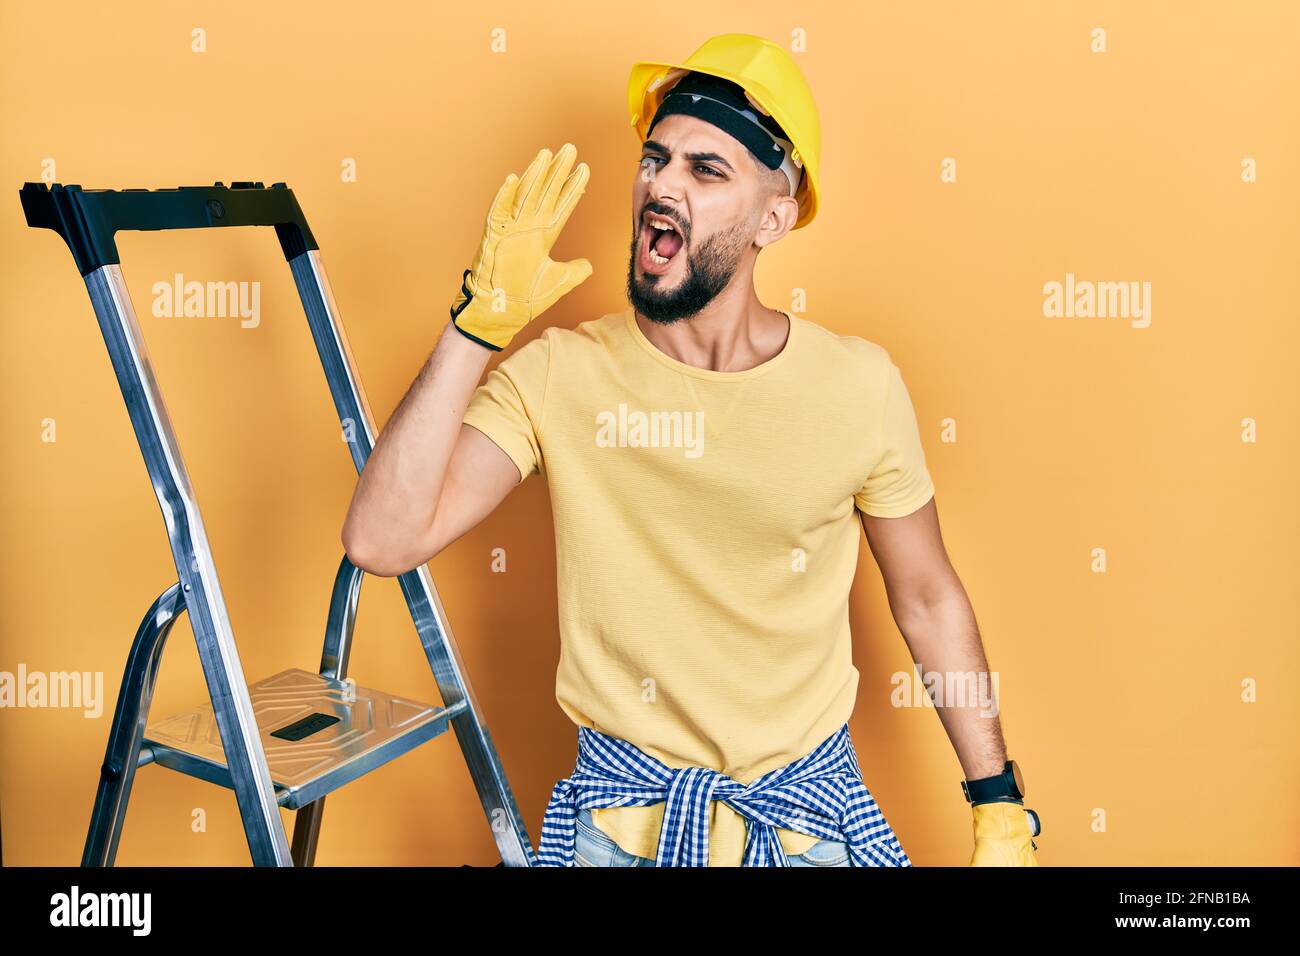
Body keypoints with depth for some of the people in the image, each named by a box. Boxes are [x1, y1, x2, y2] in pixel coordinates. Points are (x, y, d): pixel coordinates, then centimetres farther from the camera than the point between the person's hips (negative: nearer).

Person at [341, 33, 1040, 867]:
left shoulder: (859, 384, -12)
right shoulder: (557, 375, -13)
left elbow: (928, 601, 0)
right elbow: (381, 542, -24)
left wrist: (1000, 808, 3)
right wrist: (480, 323, -27)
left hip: (811, 808, 1)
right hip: (618, 811, 0)